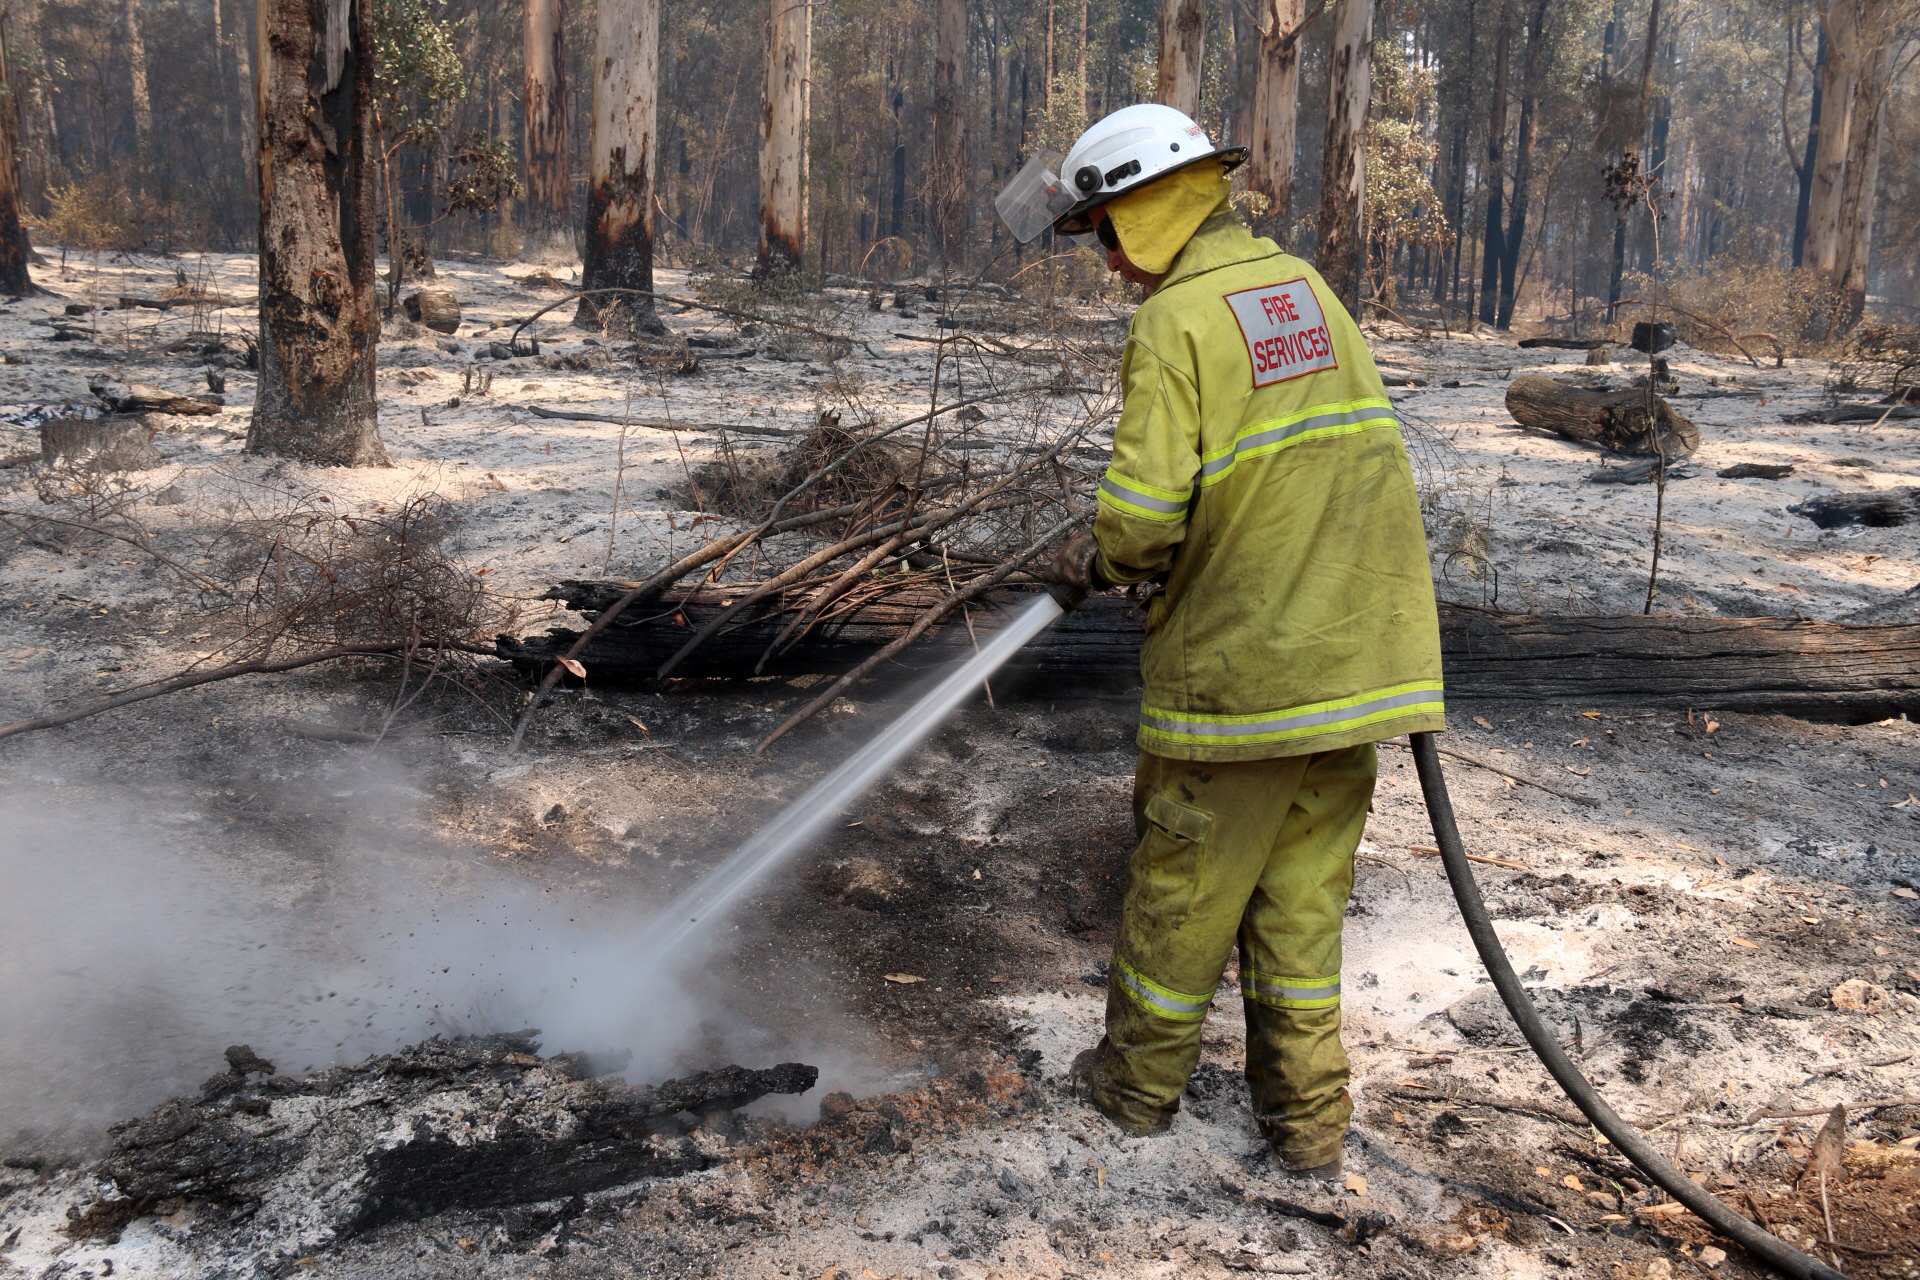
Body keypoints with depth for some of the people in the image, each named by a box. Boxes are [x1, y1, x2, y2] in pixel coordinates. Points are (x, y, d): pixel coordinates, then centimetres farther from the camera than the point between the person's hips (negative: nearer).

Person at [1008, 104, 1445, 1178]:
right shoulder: (1304, 284, 11)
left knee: (1186, 880, 11)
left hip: (1235, 661, -7)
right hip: (1352, 653, 7)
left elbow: (1144, 517, -19)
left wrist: (1091, 560, 2)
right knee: (1304, 890, 15)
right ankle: (1311, 1119, 23)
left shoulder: (1175, 322, -13)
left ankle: (1143, 1080, 29)